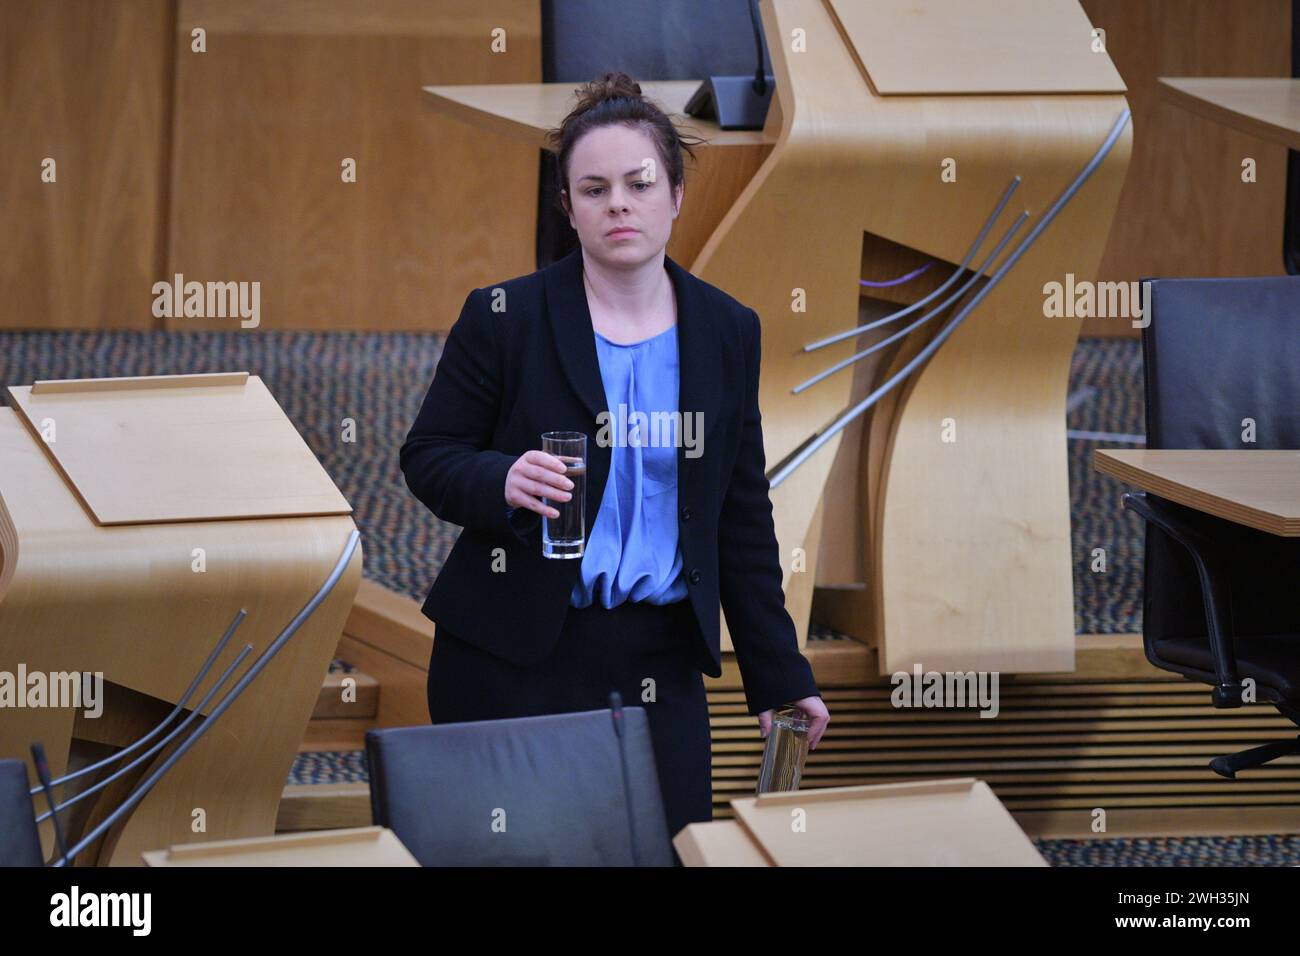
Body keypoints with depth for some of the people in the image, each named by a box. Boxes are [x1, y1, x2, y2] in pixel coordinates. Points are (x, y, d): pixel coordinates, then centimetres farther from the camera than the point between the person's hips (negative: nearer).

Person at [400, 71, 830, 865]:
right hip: (514, 659, -3)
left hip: (659, 667, 3)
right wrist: (500, 481, -21)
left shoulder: (727, 331, 7)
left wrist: (779, 677, 9)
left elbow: (743, 520, 11)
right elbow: (427, 457, 2)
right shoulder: (505, 318, -2)